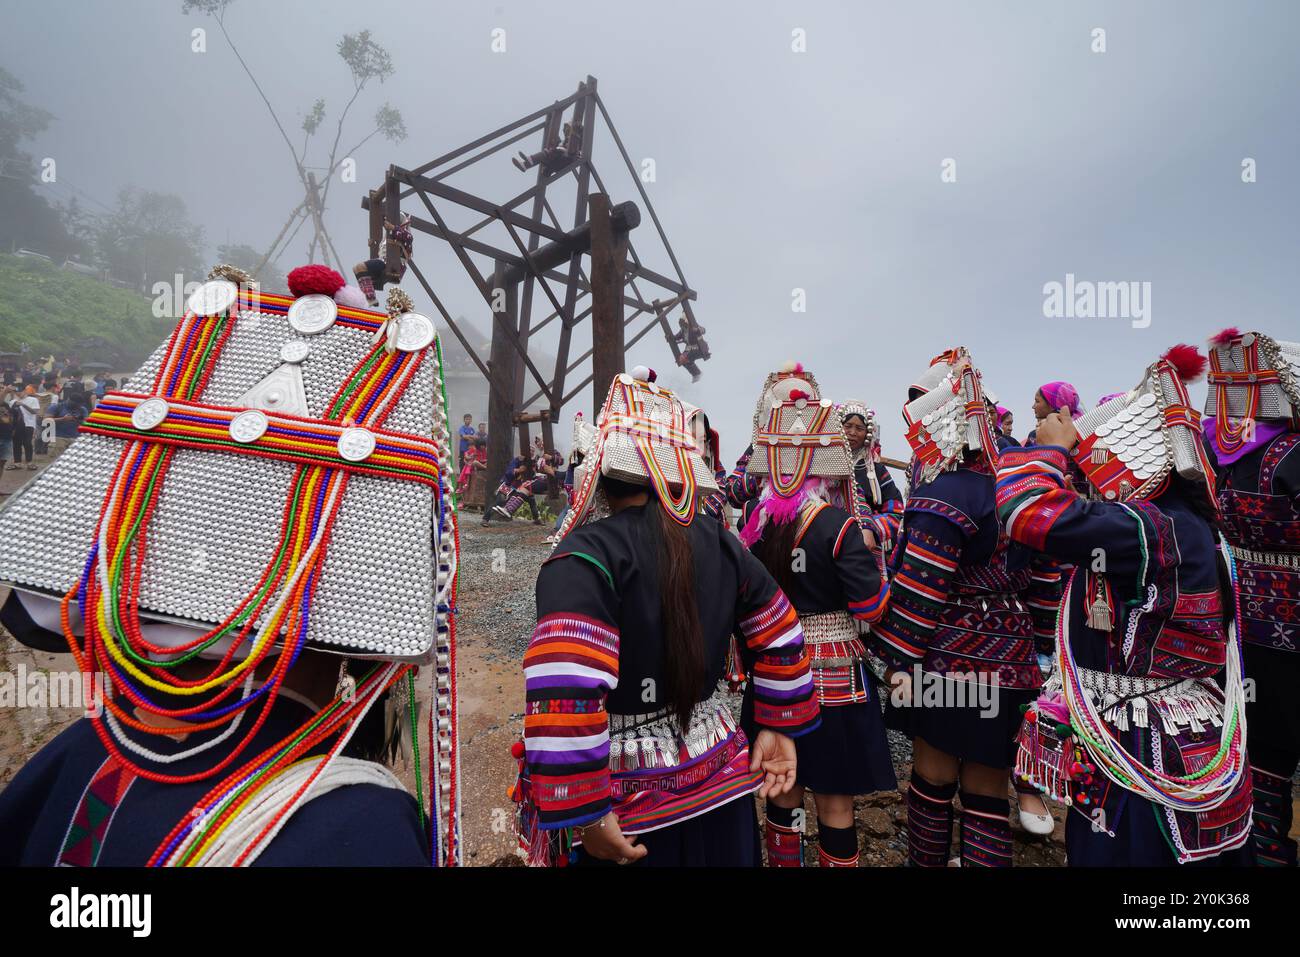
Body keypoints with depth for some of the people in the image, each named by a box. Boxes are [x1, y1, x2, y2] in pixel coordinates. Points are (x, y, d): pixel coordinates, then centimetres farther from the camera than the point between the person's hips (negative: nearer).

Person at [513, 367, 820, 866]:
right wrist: (779, 727, 16)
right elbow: (780, 638, 8)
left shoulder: (585, 557, -23)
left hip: (631, 804, -5)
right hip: (719, 781, 5)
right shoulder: (720, 543, -2)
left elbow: (565, 698, -32)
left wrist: (584, 815, -22)